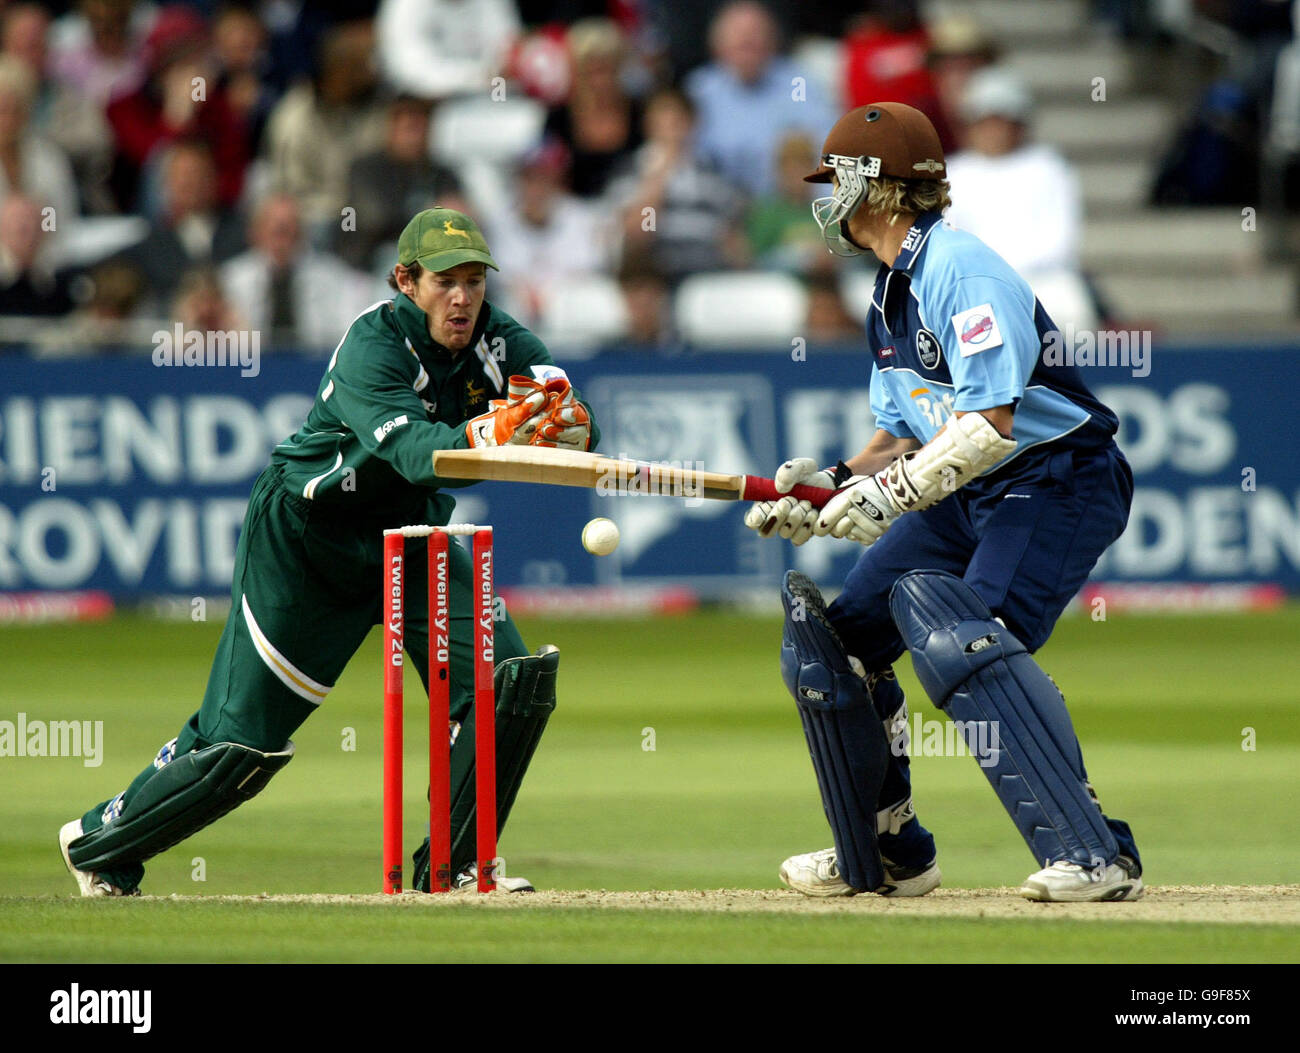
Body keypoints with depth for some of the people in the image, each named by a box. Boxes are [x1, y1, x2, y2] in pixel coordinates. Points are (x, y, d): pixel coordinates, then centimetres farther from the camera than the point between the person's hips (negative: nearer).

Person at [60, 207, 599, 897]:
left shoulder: (501, 342, -10)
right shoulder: (374, 343, -26)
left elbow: (583, 432, -20)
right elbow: (411, 447, -42)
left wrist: (561, 419, -44)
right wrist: (481, 436, -62)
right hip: (306, 533, -6)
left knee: (513, 682, -11)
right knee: (246, 740, -5)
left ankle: (453, 865, 2)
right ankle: (98, 844, 16)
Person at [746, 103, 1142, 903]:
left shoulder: (962, 271, -18)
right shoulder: (890, 295, 14)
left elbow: (990, 423, -26)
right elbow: (905, 435, 17)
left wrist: (895, 491, -28)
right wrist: (834, 484, 2)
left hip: (1057, 484, -10)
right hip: (964, 498, 10)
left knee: (966, 638, -31)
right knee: (831, 640, 10)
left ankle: (1095, 855, -35)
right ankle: (890, 857, 23)